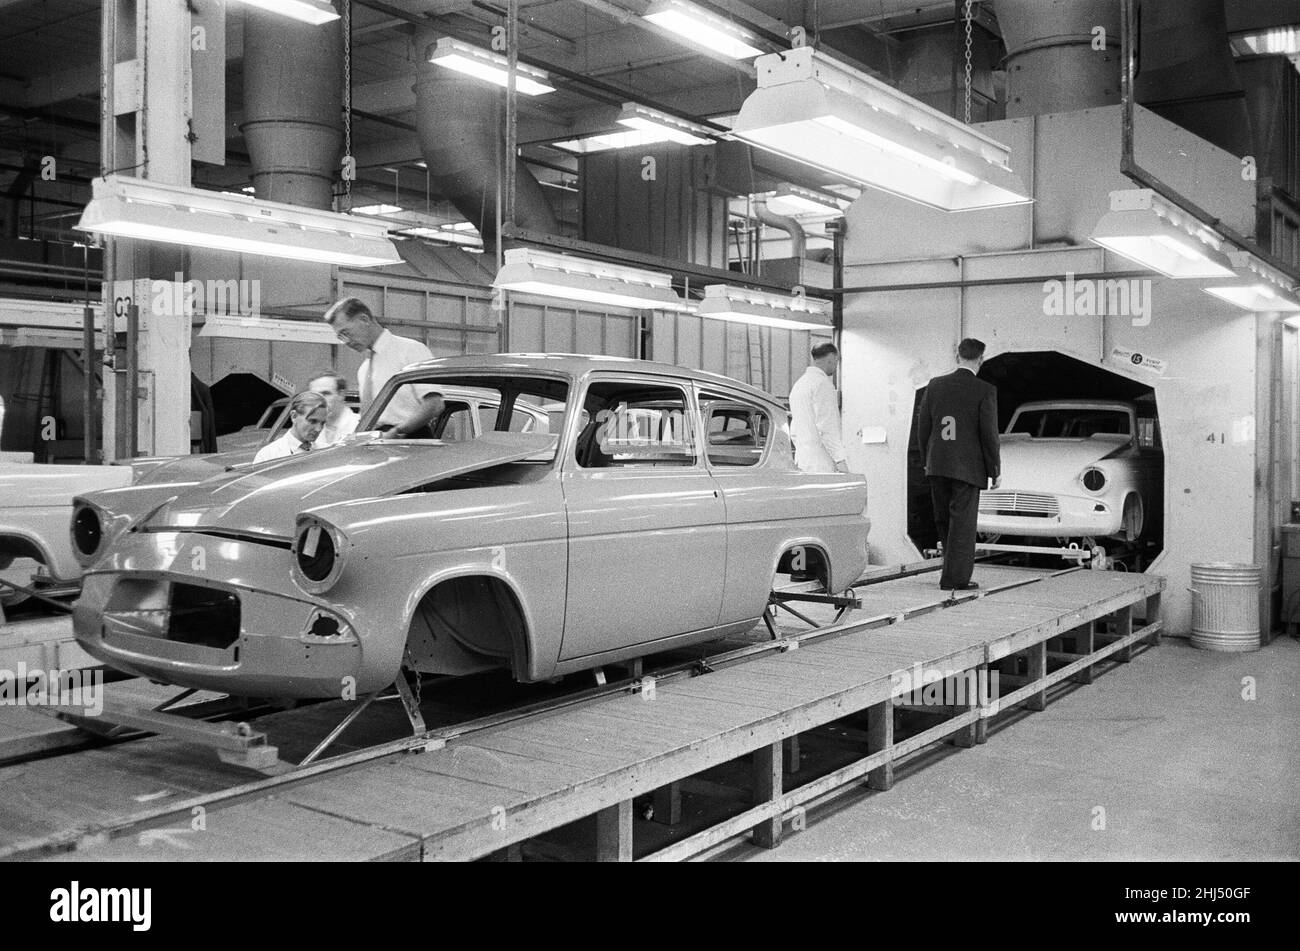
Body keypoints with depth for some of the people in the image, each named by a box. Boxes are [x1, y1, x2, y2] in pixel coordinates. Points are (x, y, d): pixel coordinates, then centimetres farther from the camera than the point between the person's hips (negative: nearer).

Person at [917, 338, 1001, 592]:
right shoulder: (985, 391, -9)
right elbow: (989, 435, -9)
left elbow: (923, 428, 6)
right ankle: (955, 578, 5)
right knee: (962, 522, 3)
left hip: (937, 465, 4)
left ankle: (957, 566, 27)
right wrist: (995, 471, -1)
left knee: (944, 520, 16)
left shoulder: (935, 385, 3)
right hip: (967, 467, -4)